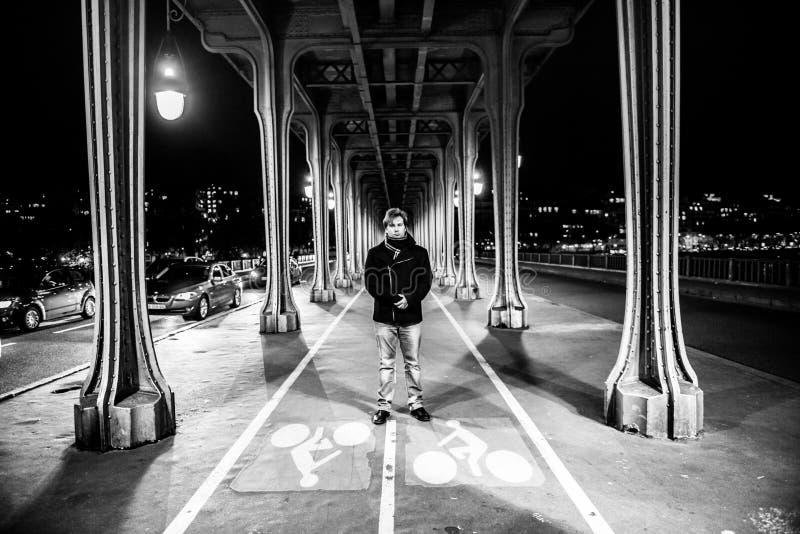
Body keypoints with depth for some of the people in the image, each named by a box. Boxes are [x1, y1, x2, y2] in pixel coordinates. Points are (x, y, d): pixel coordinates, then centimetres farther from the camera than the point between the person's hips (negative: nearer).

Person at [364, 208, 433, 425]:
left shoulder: (419, 252, 4)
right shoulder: (375, 253, 3)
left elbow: (426, 282, -1)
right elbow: (371, 282, -6)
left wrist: (409, 299, -18)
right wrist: (393, 299, -17)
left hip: (411, 317, 1)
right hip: (384, 317, 0)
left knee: (413, 364, 10)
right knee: (386, 364, 8)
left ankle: (416, 403, 23)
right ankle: (384, 405, 19)